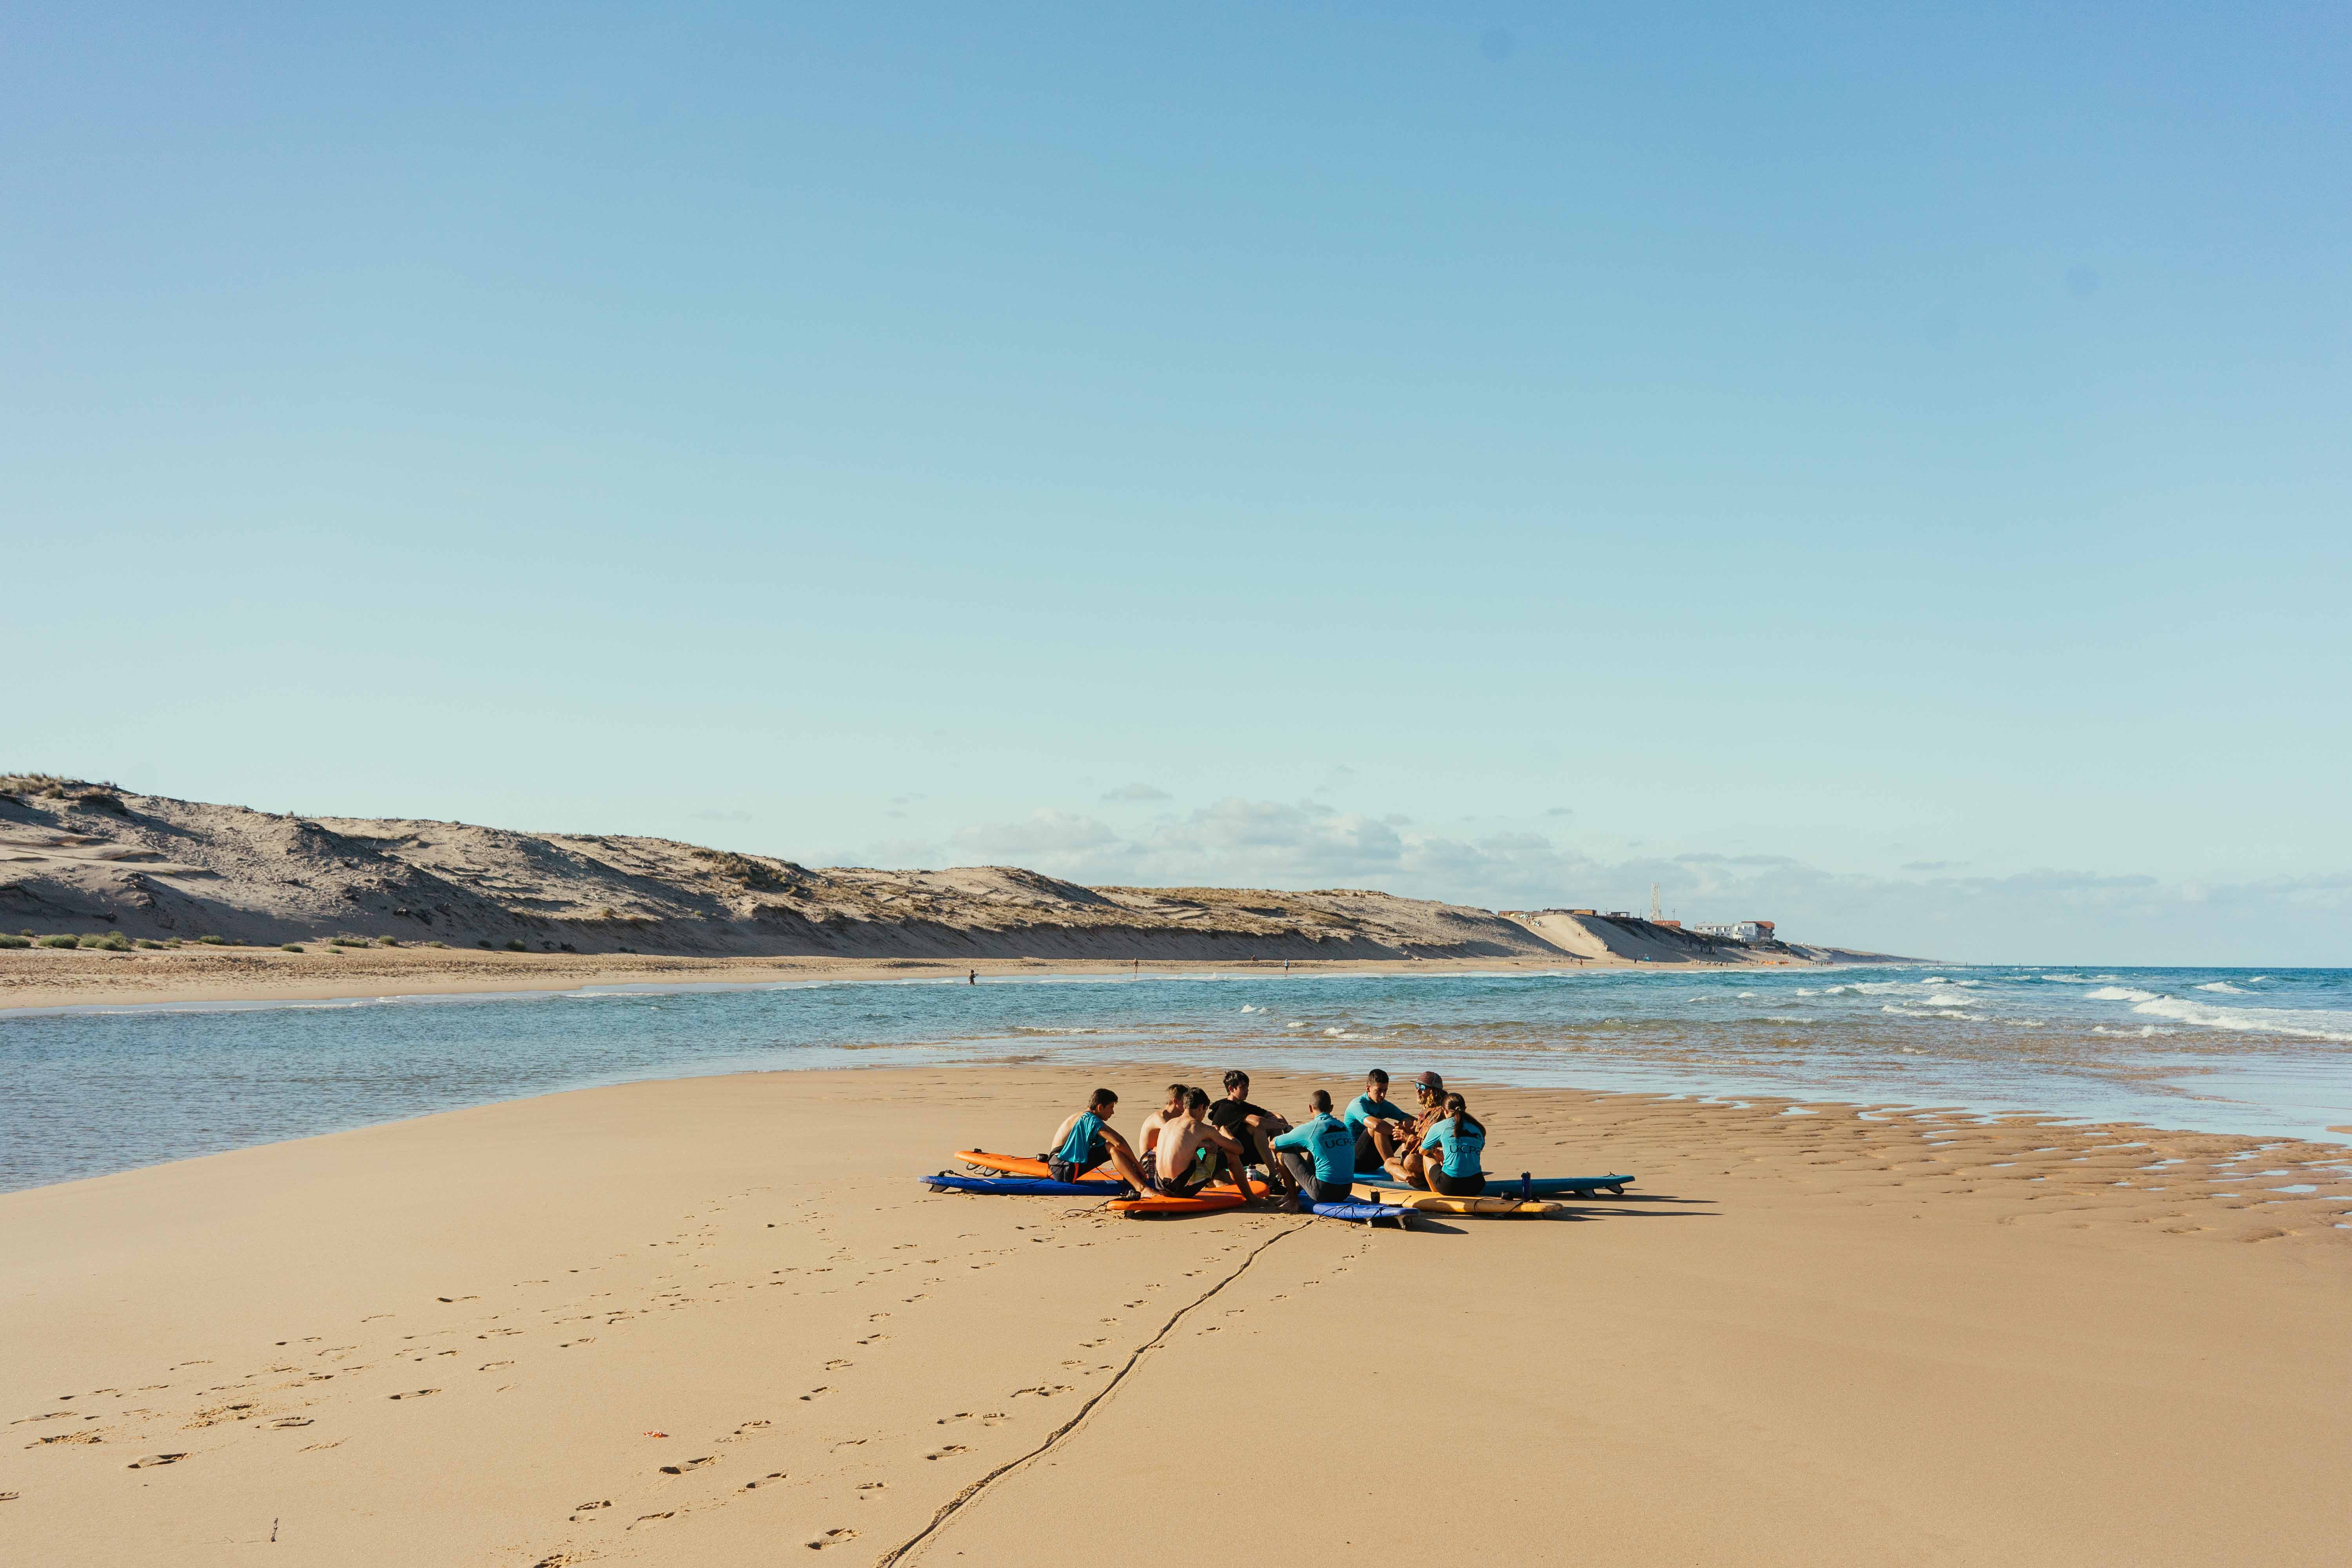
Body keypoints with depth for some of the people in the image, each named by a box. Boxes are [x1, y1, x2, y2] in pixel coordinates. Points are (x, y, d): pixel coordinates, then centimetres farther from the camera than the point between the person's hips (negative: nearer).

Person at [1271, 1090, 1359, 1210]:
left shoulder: (1309, 1129, -7)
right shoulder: (1343, 1127, 10)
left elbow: (1273, 1145, 6)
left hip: (1323, 1192, -6)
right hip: (1346, 1192, 6)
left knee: (1285, 1152, 8)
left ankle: (1293, 1201, 12)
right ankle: (1295, 1190, 39)